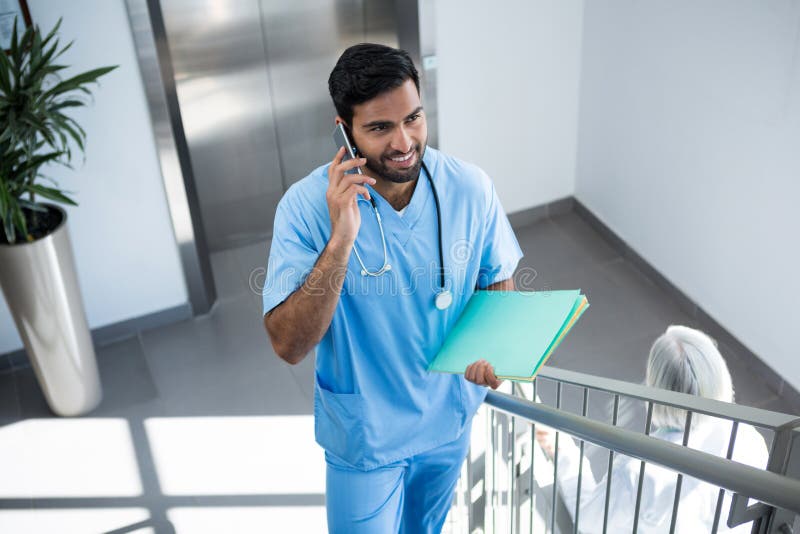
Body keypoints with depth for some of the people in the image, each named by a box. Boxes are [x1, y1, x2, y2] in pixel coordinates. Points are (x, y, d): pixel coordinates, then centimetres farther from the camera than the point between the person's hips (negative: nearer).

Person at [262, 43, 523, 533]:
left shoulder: (471, 187, -17)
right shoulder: (307, 206, -25)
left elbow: (499, 281, -1)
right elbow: (289, 346, -27)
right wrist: (340, 241, -39)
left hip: (450, 418, 3)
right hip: (364, 433, -3)